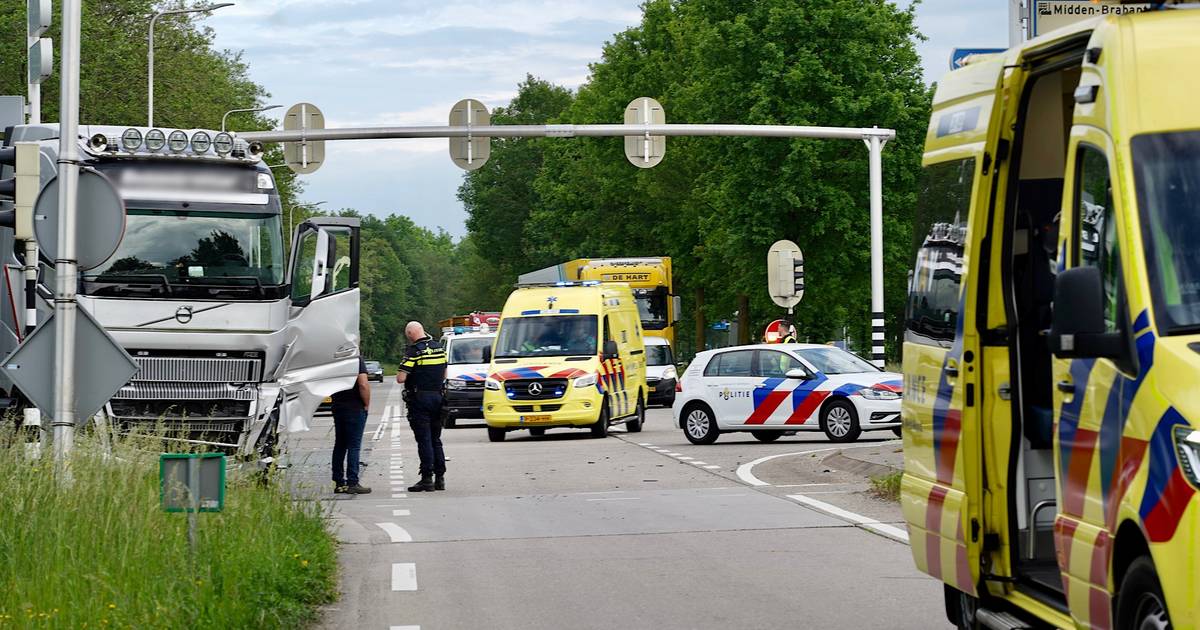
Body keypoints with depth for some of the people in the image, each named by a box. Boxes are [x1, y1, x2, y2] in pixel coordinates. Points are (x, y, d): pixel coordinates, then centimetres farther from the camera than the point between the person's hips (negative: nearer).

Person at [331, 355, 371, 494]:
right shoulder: (357, 360, -14)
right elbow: (363, 384, -21)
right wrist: (367, 404, -9)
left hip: (337, 407, 7)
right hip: (355, 408, -7)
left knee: (339, 446, 12)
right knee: (354, 446, -4)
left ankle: (338, 483, 14)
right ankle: (352, 483, -7)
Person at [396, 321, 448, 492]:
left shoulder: (414, 351, -14)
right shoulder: (439, 348, 9)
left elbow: (400, 378, -16)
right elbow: (444, 375, 18)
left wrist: (400, 374, 4)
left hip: (419, 399, -6)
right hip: (437, 397, 7)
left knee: (424, 440, -5)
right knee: (436, 439, 13)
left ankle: (427, 478, -6)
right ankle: (440, 478, 15)